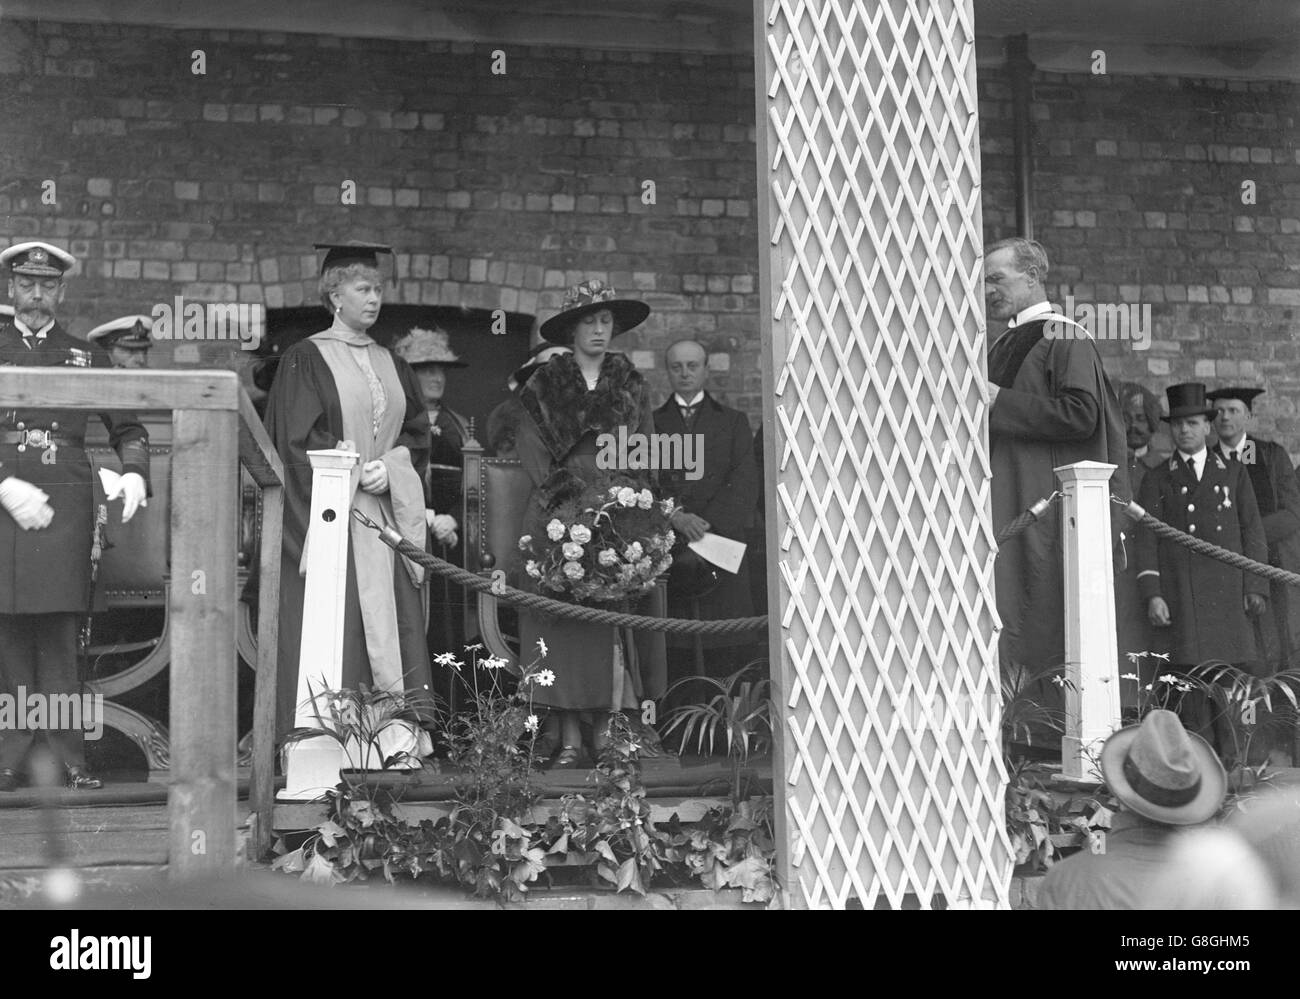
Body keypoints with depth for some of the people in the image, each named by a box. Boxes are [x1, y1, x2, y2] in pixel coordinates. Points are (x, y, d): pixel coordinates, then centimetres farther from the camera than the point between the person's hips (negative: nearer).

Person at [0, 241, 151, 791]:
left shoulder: (83, 354, 16)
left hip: (65, 506, 0)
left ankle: (68, 757, -1)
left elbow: (127, 427, 17)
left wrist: (135, 474, -3)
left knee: (58, 636, -3)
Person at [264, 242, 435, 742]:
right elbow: (296, 440, -8)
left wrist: (389, 468, -5)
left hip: (386, 511, 6)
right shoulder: (305, 360, -2)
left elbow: (417, 435, 14)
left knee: (393, 623, 1)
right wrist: (354, 473, -12)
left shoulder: (392, 365, 17)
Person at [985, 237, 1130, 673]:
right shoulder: (1002, 346, 20)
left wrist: (1001, 402, -15)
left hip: (1048, 506, -8)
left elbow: (1081, 414, -18)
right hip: (1005, 503, 8)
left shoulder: (1065, 339, -6)